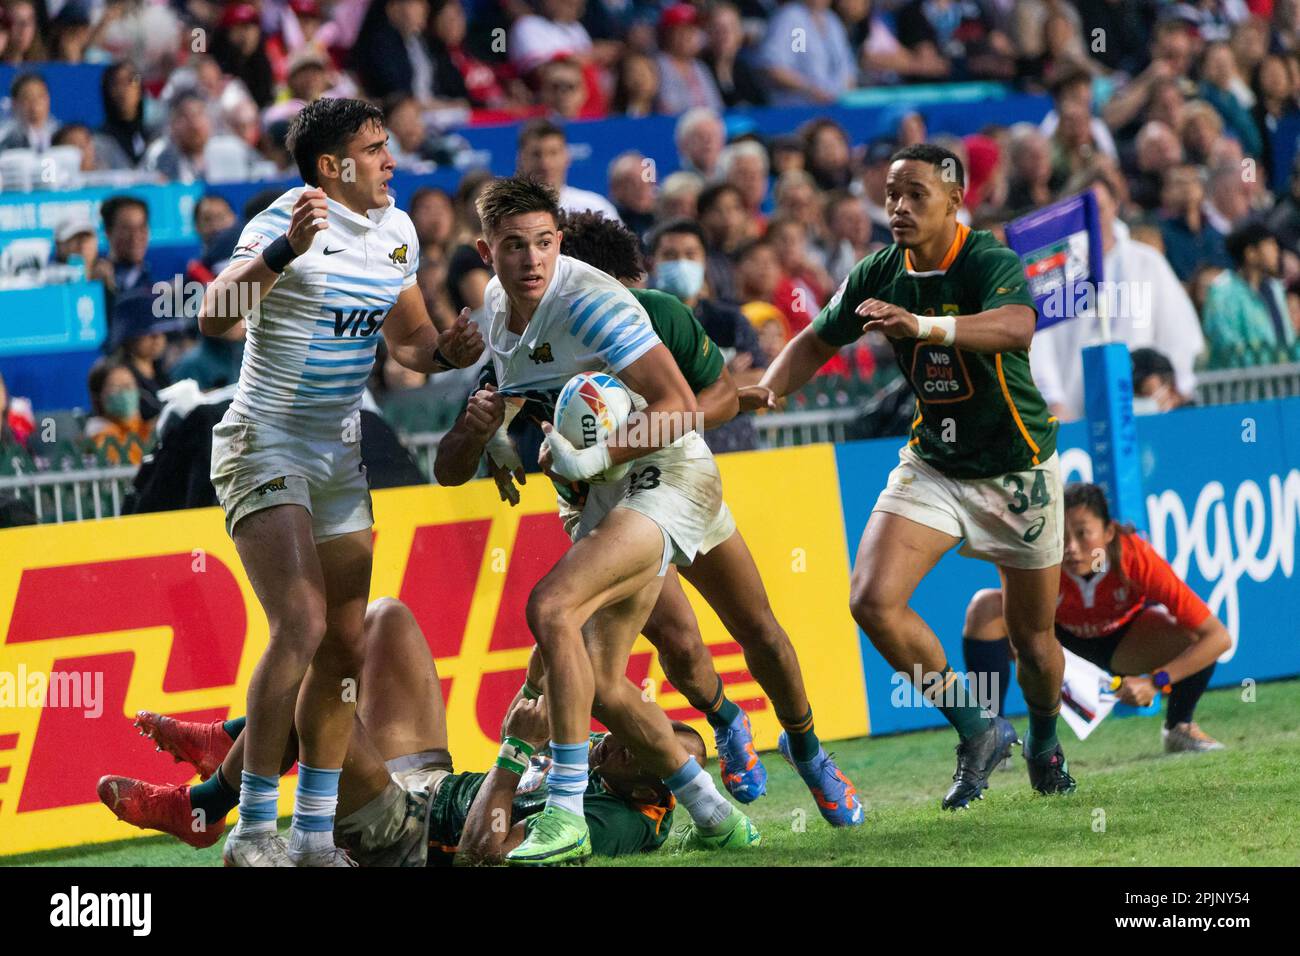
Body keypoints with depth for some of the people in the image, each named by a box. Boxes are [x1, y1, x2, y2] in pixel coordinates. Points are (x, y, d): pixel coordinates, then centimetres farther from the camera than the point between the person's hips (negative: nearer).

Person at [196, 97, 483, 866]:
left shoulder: (397, 231, 8)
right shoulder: (285, 222, -15)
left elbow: (407, 338, 20)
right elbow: (215, 317, -28)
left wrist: (446, 351, -2)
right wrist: (286, 250, -41)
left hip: (339, 456, 8)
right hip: (265, 449, -8)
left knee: (345, 646, 5)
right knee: (301, 626, -20)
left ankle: (314, 834, 13)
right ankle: (254, 831, -13)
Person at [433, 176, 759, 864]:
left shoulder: (588, 301, -19)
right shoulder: (496, 308, 7)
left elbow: (681, 409, -23)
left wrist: (600, 452, -33)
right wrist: (478, 426, -9)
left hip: (665, 477, -9)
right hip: (605, 499, 9)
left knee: (551, 606, -28)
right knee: (601, 686, 8)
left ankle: (565, 817, -26)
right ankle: (714, 817, 26)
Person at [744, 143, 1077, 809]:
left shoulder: (992, 263, -23)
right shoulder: (879, 273, -6)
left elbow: (1016, 327, -45)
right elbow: (818, 340, 9)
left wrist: (922, 326, -60)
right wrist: (770, 388, -13)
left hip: (1018, 468, -4)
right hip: (932, 463, 4)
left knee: (1032, 636, 7)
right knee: (874, 599, -19)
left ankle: (1044, 745, 41)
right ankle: (977, 732, -2)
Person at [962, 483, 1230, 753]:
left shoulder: (1138, 559, -36)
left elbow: (1219, 637, -36)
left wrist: (1156, 682, -41)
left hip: (1124, 637, 0)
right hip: (1058, 636, 0)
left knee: (1196, 636, -29)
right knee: (985, 605, -29)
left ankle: (1179, 727, 3)